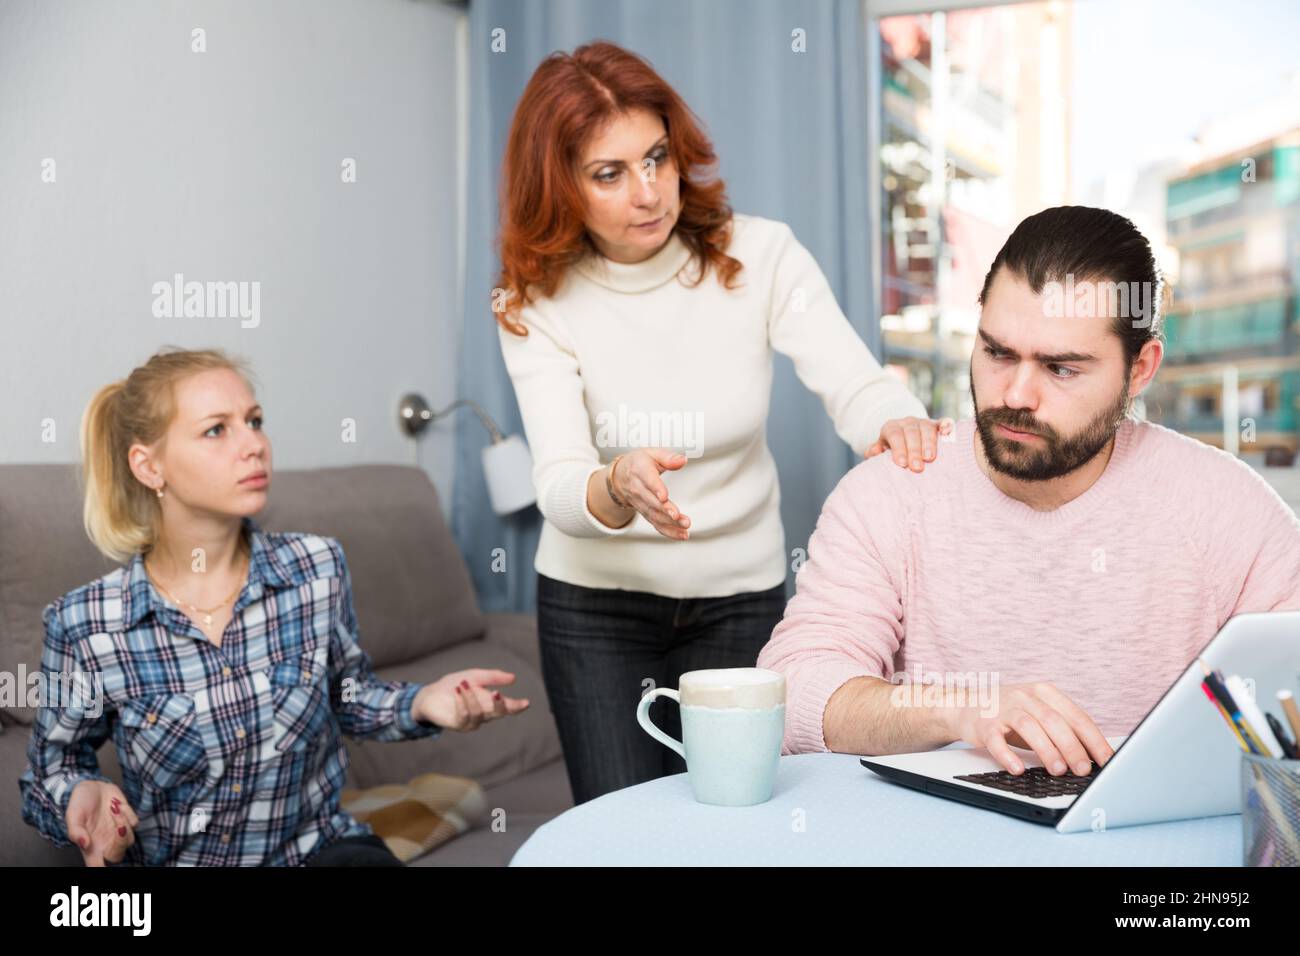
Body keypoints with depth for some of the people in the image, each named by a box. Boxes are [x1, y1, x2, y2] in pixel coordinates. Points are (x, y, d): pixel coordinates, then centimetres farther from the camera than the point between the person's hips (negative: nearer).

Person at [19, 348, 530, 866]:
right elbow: (53, 765, 5)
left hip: (317, 846, -1)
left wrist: (421, 703, -8)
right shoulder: (83, 623, -12)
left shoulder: (318, 568, -7)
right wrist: (83, 794, -18)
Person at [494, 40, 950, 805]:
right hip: (593, 602, 0)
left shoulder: (759, 255, -10)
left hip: (740, 596, 1)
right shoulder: (535, 302, -11)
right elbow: (558, 485, -21)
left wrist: (898, 423, -45)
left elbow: (858, 385, -22)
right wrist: (618, 489, -44)